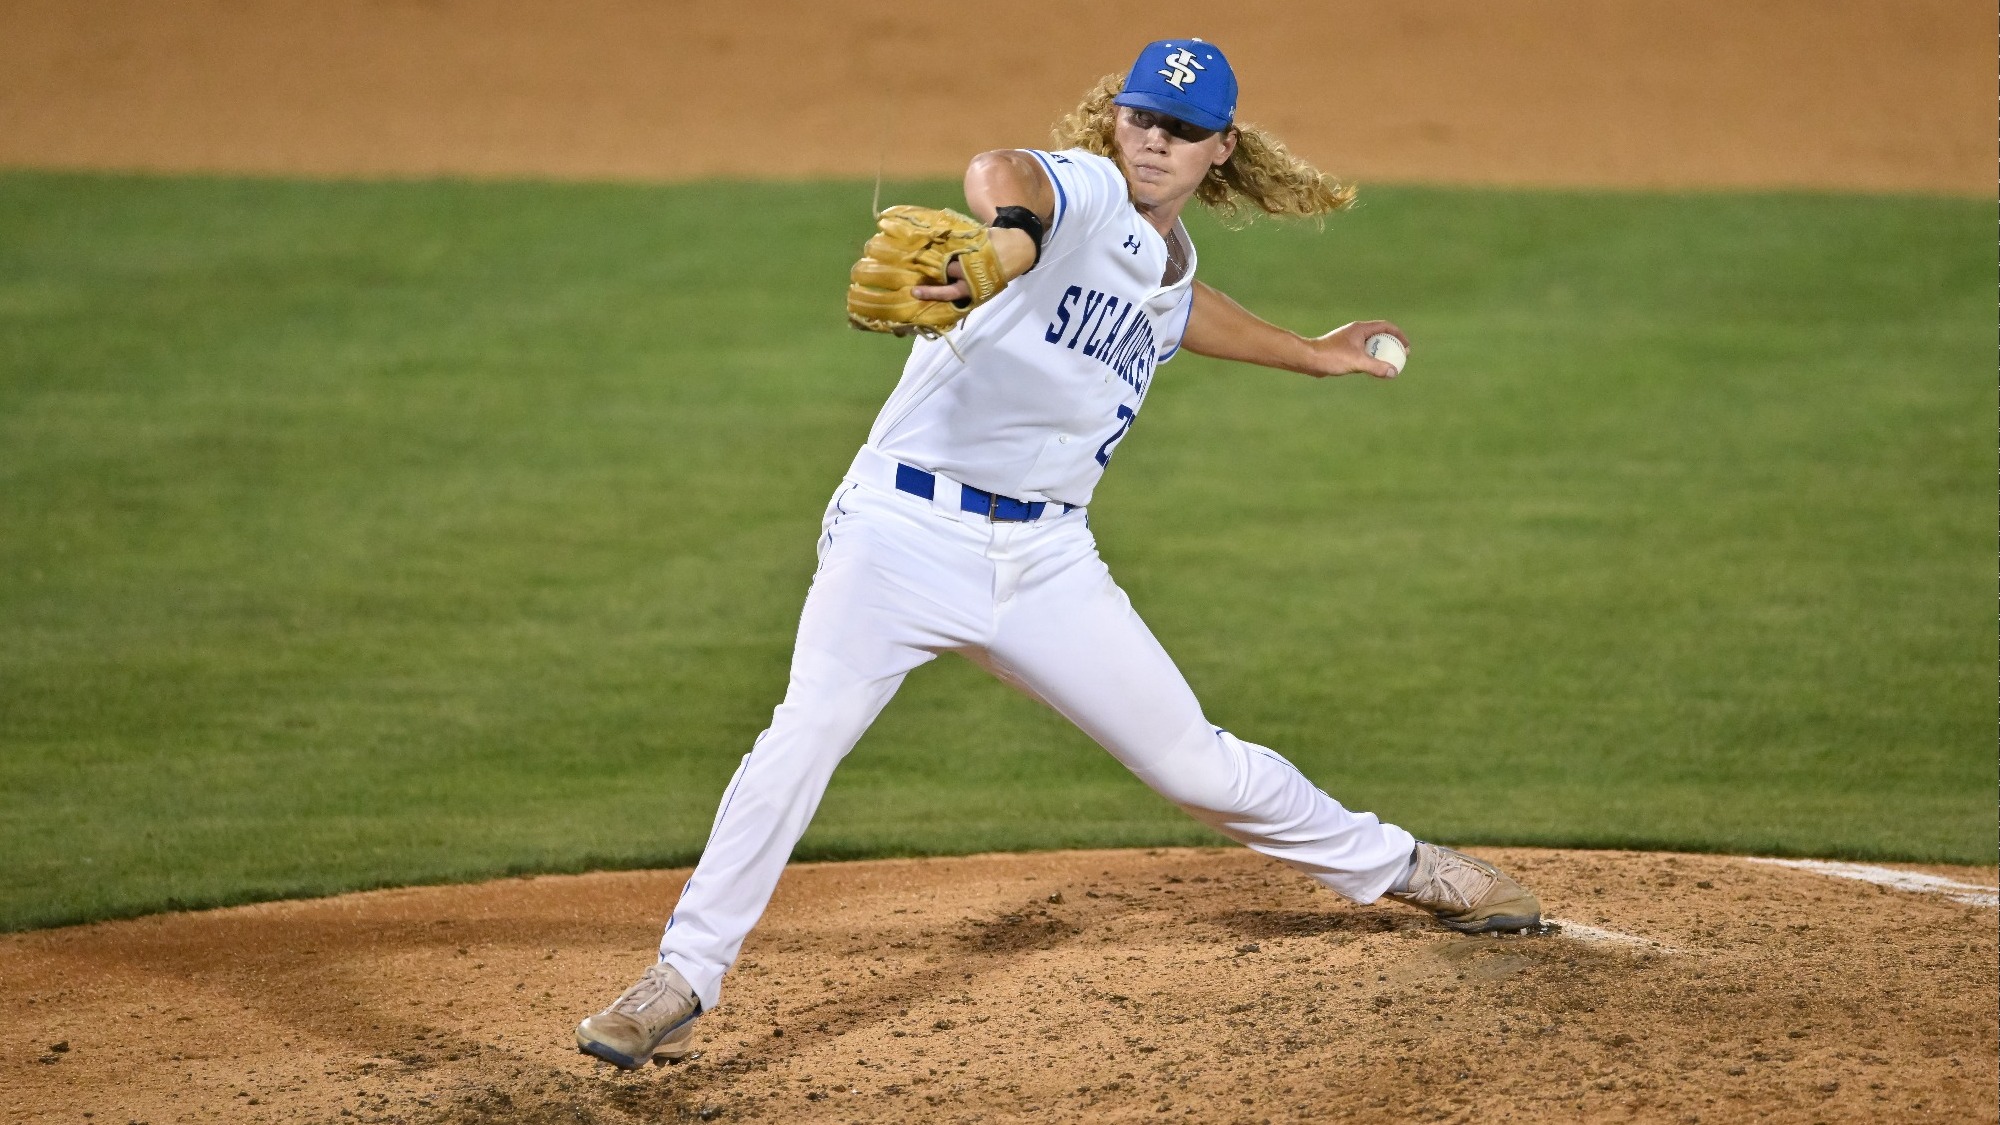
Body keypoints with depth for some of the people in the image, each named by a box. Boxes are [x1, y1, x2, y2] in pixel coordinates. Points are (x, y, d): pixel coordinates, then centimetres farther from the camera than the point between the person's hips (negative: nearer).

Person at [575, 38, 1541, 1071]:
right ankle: (681, 983, -23)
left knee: (1195, 762, 9)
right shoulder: (1087, 196, -10)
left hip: (1046, 559, 6)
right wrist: (1009, 237, -60)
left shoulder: (1169, 260, 14)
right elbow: (1000, 170, -37)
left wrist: (1307, 355, 46)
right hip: (908, 528, -6)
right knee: (808, 731, -27)